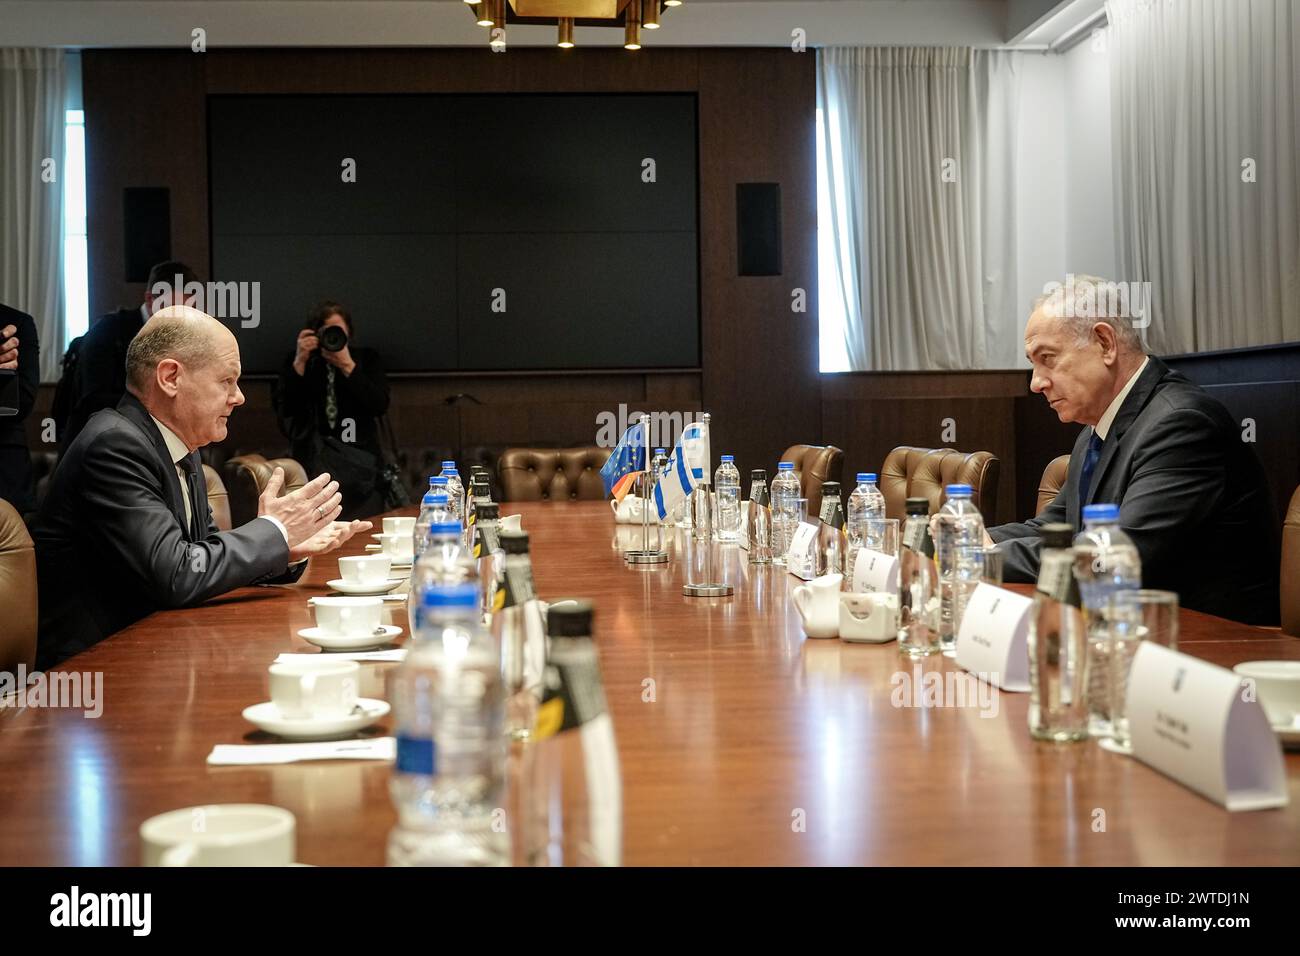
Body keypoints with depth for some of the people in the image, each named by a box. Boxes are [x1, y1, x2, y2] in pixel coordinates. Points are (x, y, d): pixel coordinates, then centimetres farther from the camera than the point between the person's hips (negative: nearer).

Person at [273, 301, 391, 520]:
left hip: (360, 459, 0)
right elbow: (283, 409, -2)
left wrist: (347, 366, -11)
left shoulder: (367, 359, 11)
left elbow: (380, 405, -4)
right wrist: (300, 362, -9)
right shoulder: (296, 361, 11)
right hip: (314, 459, 0)